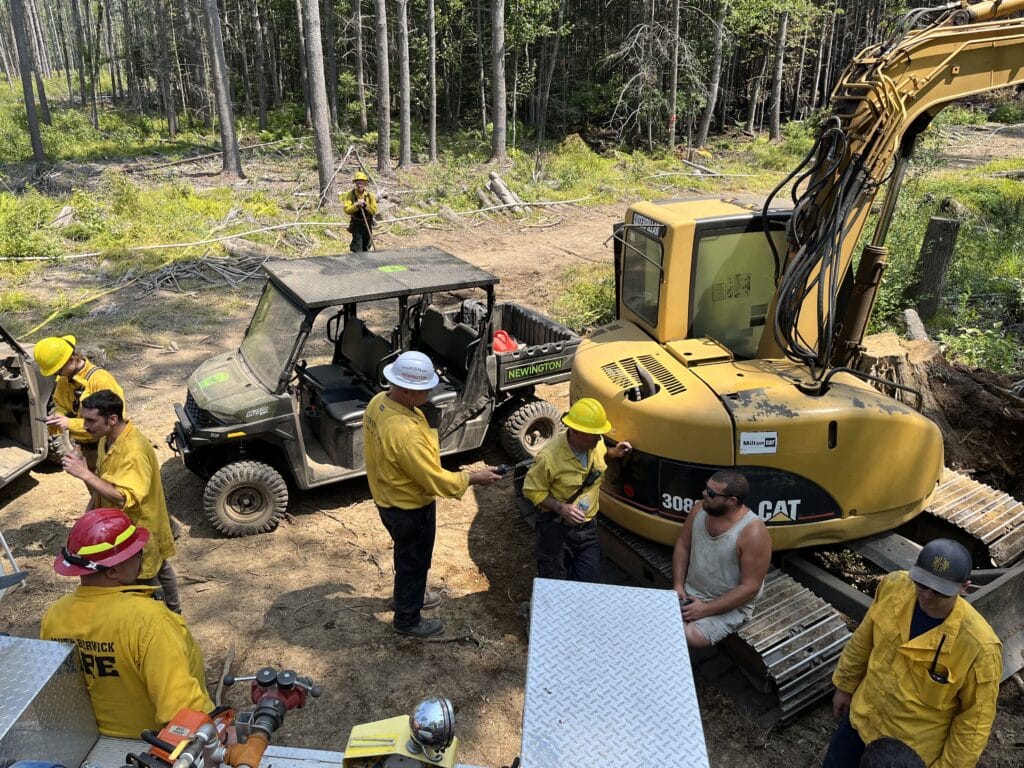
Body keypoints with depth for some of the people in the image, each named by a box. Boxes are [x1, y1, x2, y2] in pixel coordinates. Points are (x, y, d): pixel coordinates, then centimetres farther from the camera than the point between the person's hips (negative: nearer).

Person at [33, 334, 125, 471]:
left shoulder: (101, 380, -25)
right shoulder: (64, 379, -2)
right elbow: (61, 405, 15)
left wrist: (71, 423, -28)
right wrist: (58, 416, -9)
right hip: (82, 446, 7)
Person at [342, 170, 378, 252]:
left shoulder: (370, 195, -2)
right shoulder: (350, 194, -7)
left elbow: (374, 211, -7)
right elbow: (347, 210, -15)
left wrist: (365, 205, -21)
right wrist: (356, 205, -27)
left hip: (367, 224, 3)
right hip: (356, 224, -3)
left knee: (366, 247, 17)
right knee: (357, 249, -10)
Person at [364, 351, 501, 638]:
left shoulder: (378, 402, -10)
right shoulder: (405, 433, -39)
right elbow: (436, 481, -30)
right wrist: (474, 478, -16)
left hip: (388, 499, 9)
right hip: (410, 508, -9)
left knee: (407, 555, 30)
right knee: (414, 561, 16)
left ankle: (408, 596, 54)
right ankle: (407, 620, 37)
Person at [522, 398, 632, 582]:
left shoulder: (596, 444, -6)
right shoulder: (549, 457, -25)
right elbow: (531, 490, -14)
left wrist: (613, 453, 1)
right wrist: (560, 507, -25)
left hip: (588, 529, 5)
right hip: (557, 530, -5)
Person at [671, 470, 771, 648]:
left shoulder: (753, 532, -24)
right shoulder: (700, 509, -6)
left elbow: (750, 588, -20)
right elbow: (682, 546, 7)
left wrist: (705, 610, -21)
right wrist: (678, 585, -6)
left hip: (730, 605, -5)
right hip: (690, 592, 5)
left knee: (689, 637, -28)